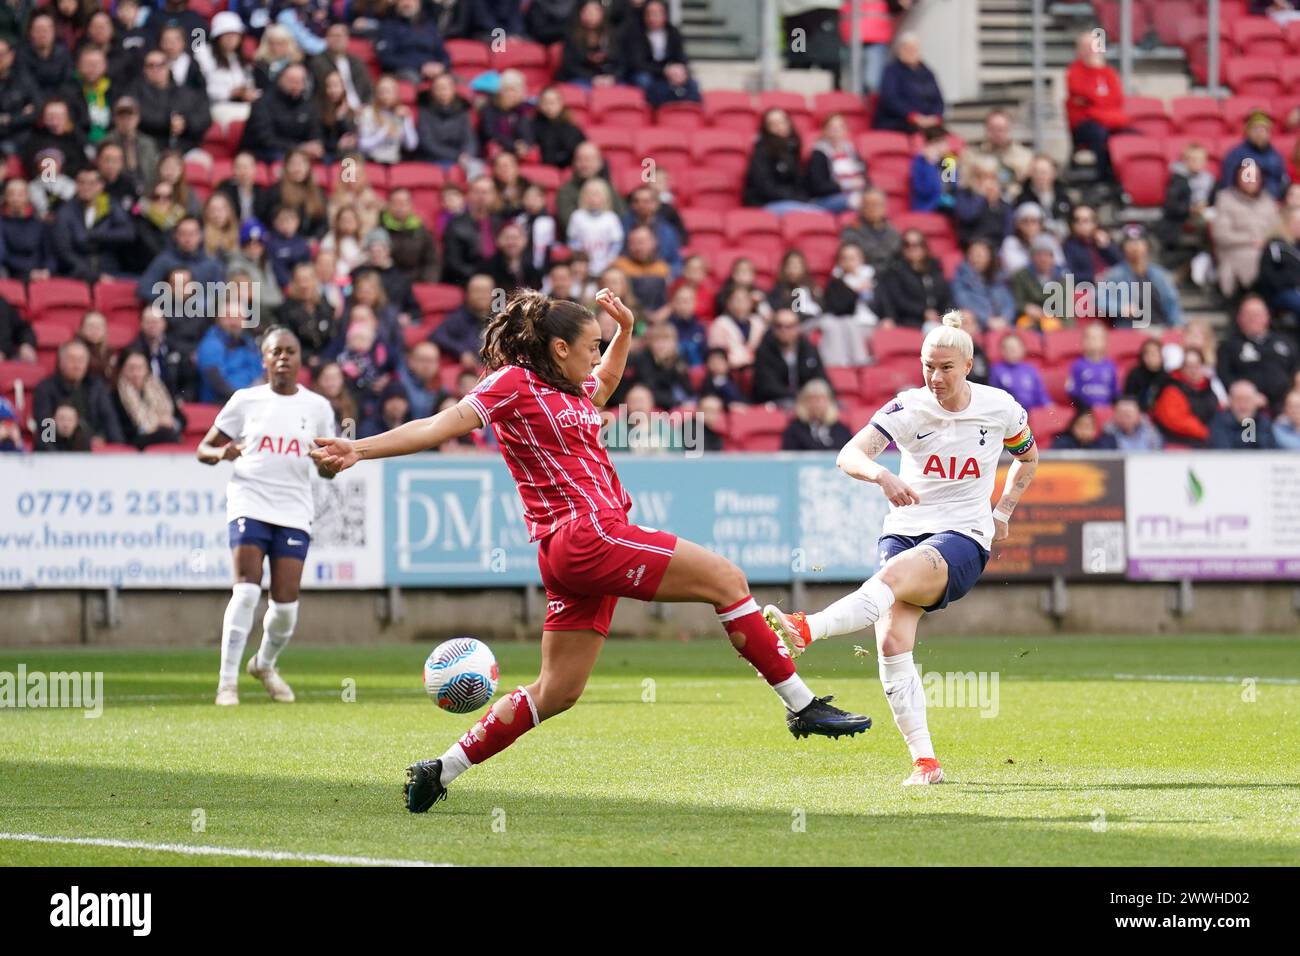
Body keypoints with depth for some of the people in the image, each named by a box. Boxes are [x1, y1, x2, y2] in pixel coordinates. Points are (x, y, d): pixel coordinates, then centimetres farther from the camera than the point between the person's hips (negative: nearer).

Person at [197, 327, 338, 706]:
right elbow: (203, 449, 8)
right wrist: (221, 453, -15)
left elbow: (327, 471, 14)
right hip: (249, 502, -2)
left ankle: (265, 664, 27)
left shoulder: (317, 407, 8)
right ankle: (227, 679, -13)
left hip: (294, 511, 2)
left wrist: (328, 461, -11)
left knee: (286, 604, -2)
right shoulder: (245, 401, 4)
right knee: (246, 590, -18)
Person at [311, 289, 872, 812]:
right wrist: (361, 449, -20)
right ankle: (802, 706, -1)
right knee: (726, 579, -6)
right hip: (589, 533, -10)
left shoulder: (567, 392, 19)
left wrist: (624, 330, 29)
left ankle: (440, 770, 11)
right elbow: (441, 426, -11)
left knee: (555, 693, 10)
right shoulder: (513, 383, -5)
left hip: (571, 556, 10)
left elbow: (606, 379, 44)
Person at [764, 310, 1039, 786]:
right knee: (891, 642, -20)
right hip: (905, 530, 2)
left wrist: (1003, 510, 11)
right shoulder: (908, 409, -3)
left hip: (964, 538, -2)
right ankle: (924, 761, -15)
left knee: (892, 574, -36)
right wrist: (882, 475, -40)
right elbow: (849, 455, -18)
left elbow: (1028, 457, 23)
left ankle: (804, 630, -57)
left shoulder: (1001, 409, 0)